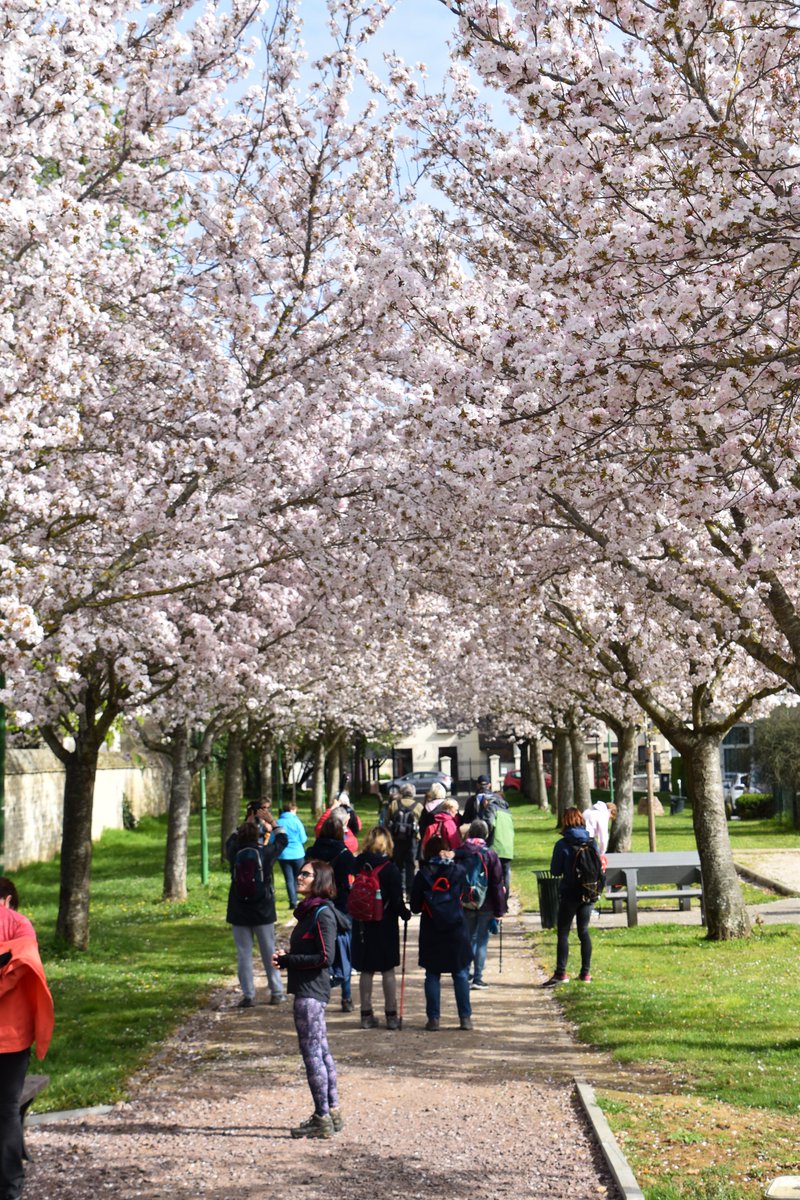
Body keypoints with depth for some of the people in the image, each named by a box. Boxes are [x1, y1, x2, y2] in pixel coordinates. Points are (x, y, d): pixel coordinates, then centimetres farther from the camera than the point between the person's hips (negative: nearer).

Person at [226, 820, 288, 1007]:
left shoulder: (234, 853, -5)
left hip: (239, 913, 0)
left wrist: (243, 826, 29)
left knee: (243, 954, 6)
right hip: (263, 912, 0)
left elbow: (231, 840, 19)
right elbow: (282, 839, 10)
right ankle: (276, 992, 17)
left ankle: (248, 995, 5)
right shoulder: (265, 852, -9)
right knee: (269, 953, 11)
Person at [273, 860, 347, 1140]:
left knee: (311, 1051, -4)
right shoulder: (309, 910, 13)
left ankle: (322, 1119, 2)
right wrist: (285, 956, 4)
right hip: (307, 989, 10)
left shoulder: (323, 913, -16)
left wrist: (286, 961, -15)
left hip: (311, 991, -10)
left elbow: (325, 957, -21)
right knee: (320, 1050, 15)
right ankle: (332, 1112, 24)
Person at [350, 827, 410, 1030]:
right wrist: (405, 914, 5)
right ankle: (391, 1015, 11)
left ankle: (366, 1015, 15)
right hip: (385, 924, -3)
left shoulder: (358, 866, -2)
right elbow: (396, 900, -11)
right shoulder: (390, 869, -13)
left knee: (366, 970, 11)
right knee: (388, 970, 7)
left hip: (362, 925, 3)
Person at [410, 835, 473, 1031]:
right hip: (456, 929, 0)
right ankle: (465, 1017, 10)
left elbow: (415, 906, -4)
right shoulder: (457, 871, -5)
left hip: (431, 932, 0)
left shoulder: (422, 875, -6)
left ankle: (433, 1018, 7)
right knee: (461, 974, 9)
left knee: (432, 975, 8)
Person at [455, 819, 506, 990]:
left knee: (469, 937, 17)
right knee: (482, 940, 5)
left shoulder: (459, 854, -3)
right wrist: (500, 909, -2)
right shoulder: (490, 855, -9)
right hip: (486, 905, -2)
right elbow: (497, 884, -7)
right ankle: (478, 977, 3)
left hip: (465, 904, 2)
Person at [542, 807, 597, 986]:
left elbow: (555, 871, -10)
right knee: (584, 931, 13)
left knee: (563, 933, 0)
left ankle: (561, 973, -4)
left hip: (570, 893, -5)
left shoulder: (562, 844, -12)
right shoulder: (591, 842, 0)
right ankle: (586, 972, 15)